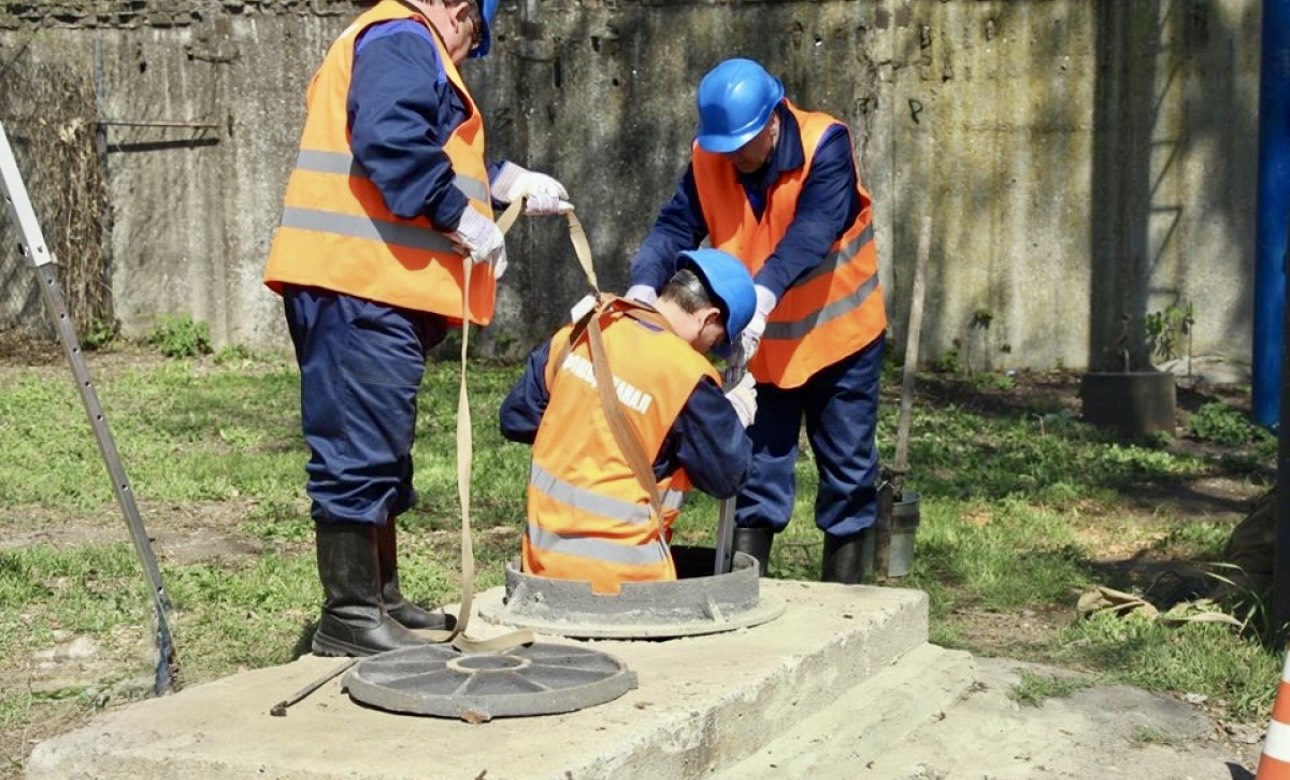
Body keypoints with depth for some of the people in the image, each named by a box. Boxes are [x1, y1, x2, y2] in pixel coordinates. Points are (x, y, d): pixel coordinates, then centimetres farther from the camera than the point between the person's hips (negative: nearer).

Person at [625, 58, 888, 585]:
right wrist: (644, 285, -37)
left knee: (847, 467, 6)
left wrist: (763, 295, -50)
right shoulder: (707, 160, -8)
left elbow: (811, 232, -35)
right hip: (760, 343, 3)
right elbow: (676, 226, -17)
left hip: (838, 334, -3)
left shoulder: (825, 146, -21)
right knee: (757, 466, 6)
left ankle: (842, 592, 18)